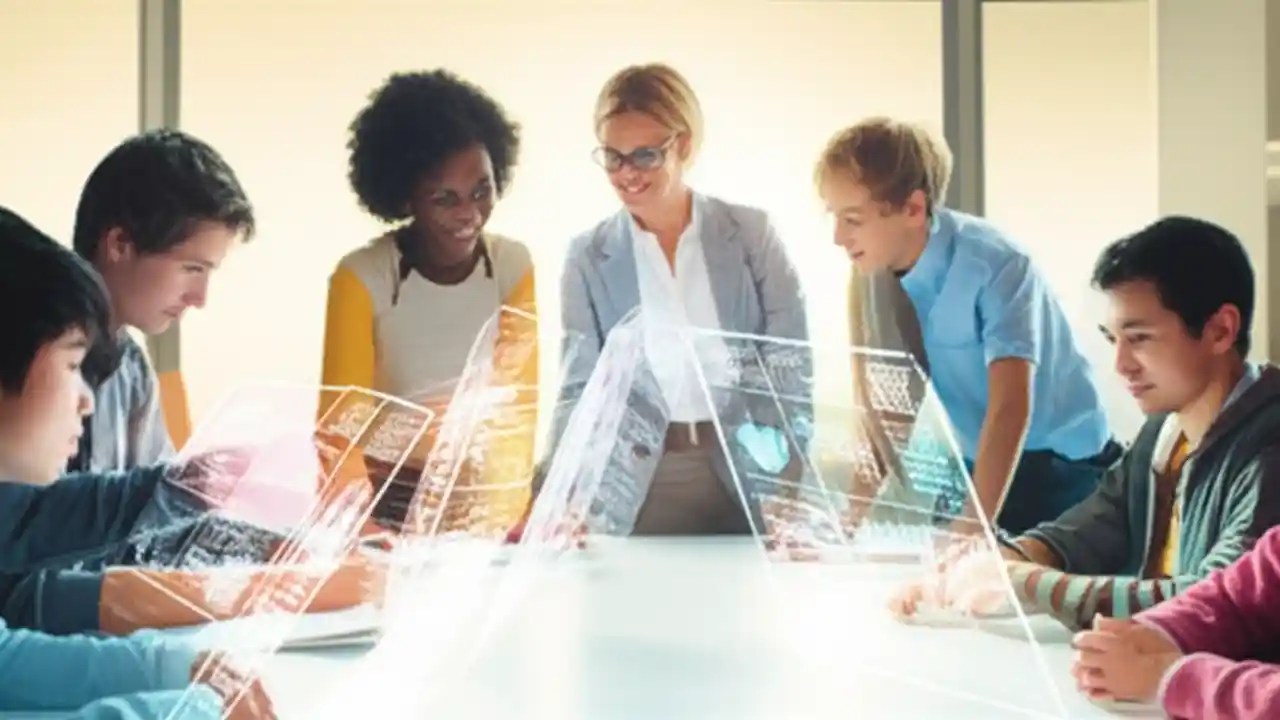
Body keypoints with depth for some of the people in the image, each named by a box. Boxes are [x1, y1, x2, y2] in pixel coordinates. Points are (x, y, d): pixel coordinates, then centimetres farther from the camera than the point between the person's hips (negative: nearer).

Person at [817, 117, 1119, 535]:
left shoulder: (994, 265, -26)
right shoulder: (872, 276, -9)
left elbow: (1010, 409, -34)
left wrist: (972, 530, -44)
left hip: (1059, 467, -5)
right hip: (973, 464, 5)